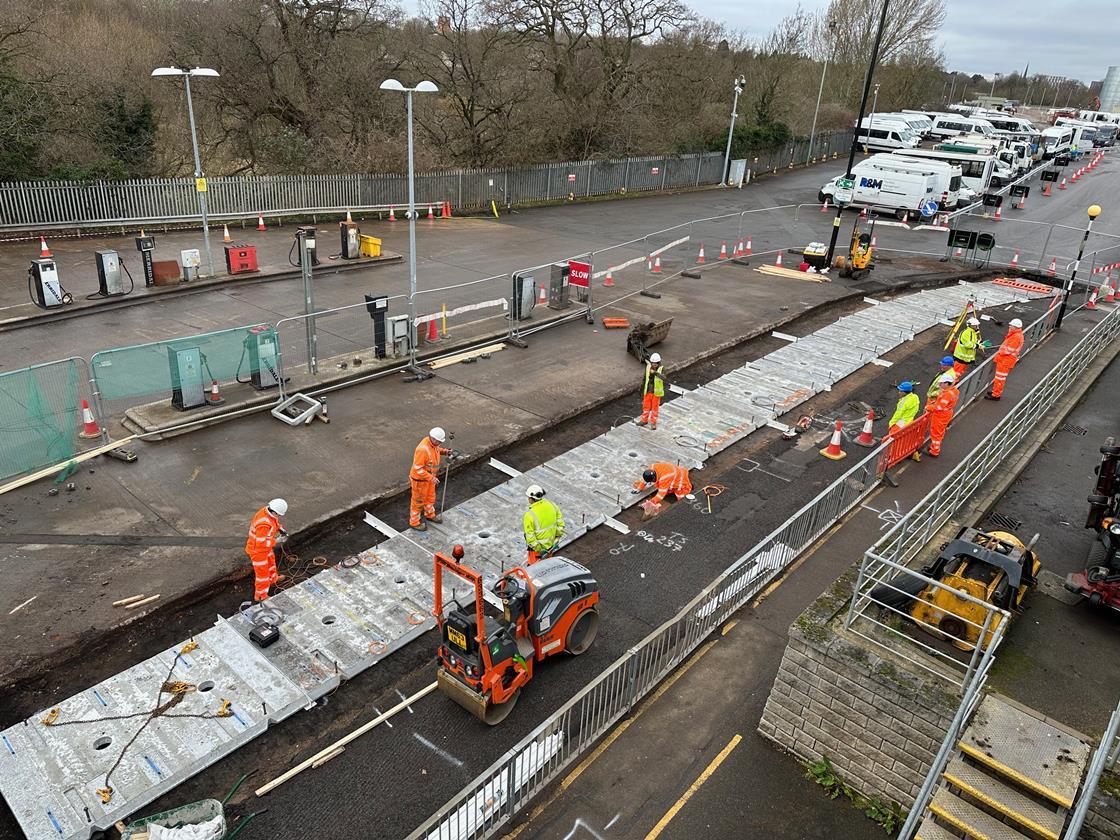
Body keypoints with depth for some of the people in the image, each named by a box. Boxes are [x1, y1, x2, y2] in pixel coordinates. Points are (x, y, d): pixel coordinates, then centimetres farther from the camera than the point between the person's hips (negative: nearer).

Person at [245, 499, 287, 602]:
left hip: (265, 547, 9)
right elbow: (261, 543, -36)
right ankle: (260, 595, 30)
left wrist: (280, 529, -4)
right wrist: (276, 541, -26)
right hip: (258, 550, -9)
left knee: (271, 561, 32)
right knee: (262, 572, 10)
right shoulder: (264, 524, -41)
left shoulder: (267, 510, -14)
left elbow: (274, 522, 9)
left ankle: (273, 578, 60)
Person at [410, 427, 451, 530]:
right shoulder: (423, 449, -36)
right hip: (420, 479, -8)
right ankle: (414, 522, 32)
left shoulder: (432, 442, -9)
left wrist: (445, 451, -3)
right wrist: (431, 478, -30)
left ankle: (430, 515, 51)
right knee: (418, 501, 12)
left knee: (430, 497, 27)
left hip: (429, 476, 8)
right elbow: (417, 468, -32)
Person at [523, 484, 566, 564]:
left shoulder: (529, 515, -28)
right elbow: (560, 523, -1)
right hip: (551, 544, 5)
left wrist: (539, 550, -14)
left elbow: (530, 537, -24)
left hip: (537, 548, -5)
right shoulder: (552, 505, -13)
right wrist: (557, 537, 10)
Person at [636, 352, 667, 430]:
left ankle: (653, 423, 22)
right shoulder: (648, 367, -6)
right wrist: (642, 389, 12)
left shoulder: (661, 369, -17)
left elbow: (663, 378, -38)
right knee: (646, 406, 14)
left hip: (656, 392, -3)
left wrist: (655, 373, -54)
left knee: (655, 407, 8)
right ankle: (644, 420, 32)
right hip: (648, 391, 3)